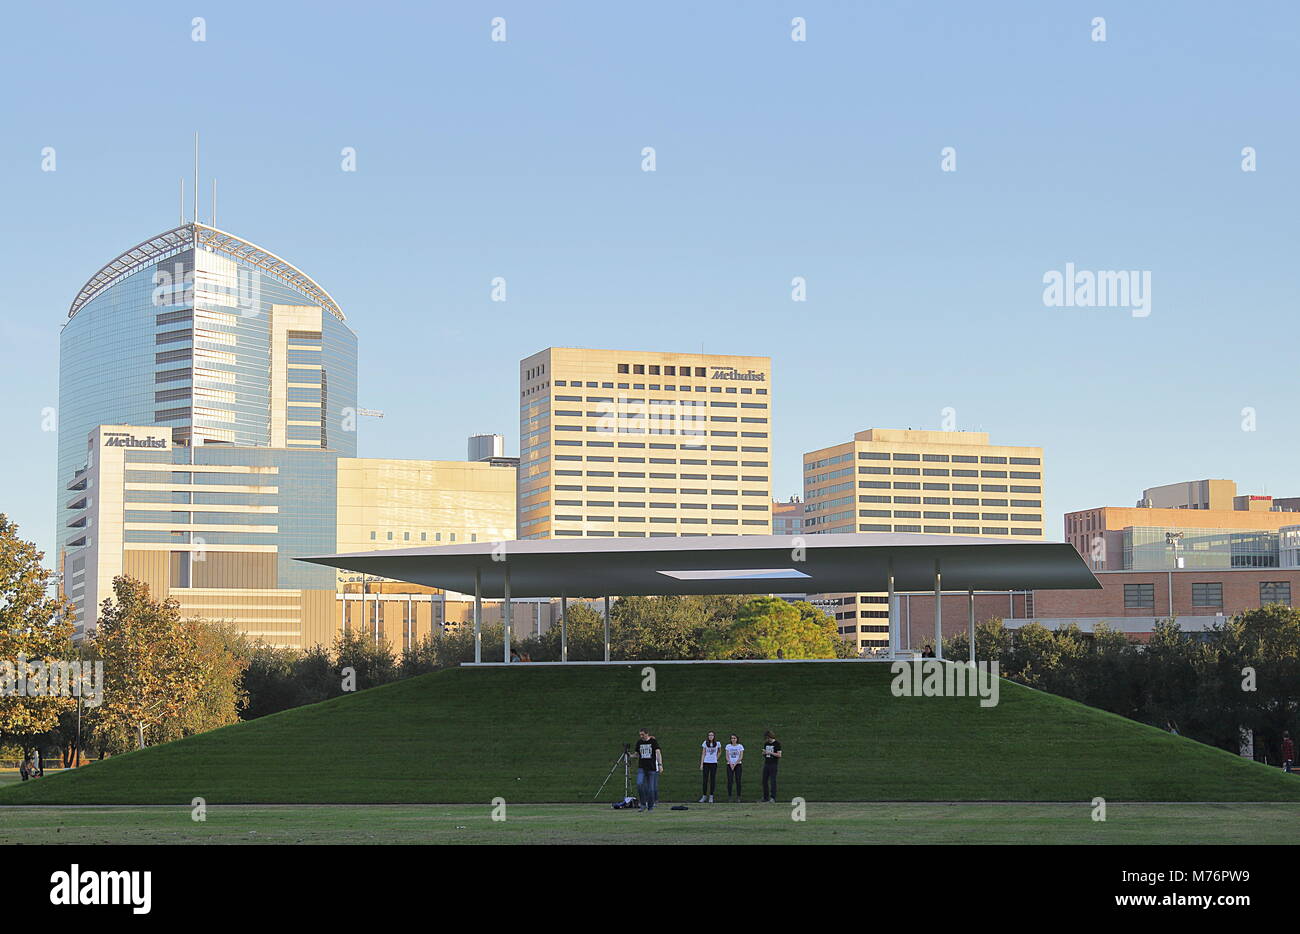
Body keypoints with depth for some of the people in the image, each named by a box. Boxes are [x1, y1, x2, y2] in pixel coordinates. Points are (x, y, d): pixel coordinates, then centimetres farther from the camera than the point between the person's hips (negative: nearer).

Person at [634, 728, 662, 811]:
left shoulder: (653, 741, -2)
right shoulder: (639, 742, 9)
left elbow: (658, 753, -10)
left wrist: (660, 764, -19)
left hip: (652, 768, -3)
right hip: (642, 768, 3)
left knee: (651, 788, -2)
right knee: (639, 784, -17)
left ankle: (650, 807, 12)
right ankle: (643, 804, -6)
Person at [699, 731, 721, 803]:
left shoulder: (717, 743, 1)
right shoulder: (705, 743, 1)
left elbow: (719, 751, 21)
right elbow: (703, 754, 2)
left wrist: (717, 757, 12)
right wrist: (701, 764, -2)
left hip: (714, 763, 0)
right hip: (706, 763, 0)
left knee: (713, 780, 1)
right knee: (705, 780, -1)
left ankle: (711, 796, 7)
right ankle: (704, 796, 7)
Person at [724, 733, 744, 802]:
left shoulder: (740, 746, 3)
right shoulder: (728, 746, 8)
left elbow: (741, 757, -2)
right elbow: (727, 757, 4)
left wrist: (735, 764, -11)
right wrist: (730, 764, -10)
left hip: (738, 764, -1)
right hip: (730, 764, 1)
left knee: (738, 780, -5)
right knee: (730, 780, -5)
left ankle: (738, 796, -1)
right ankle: (729, 796, -1)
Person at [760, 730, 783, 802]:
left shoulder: (777, 743, -6)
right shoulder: (766, 743, 13)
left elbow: (779, 755, -10)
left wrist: (770, 753, -19)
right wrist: (764, 752, -3)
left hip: (774, 764, -6)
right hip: (766, 764, 6)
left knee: (773, 781, -9)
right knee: (764, 781, 6)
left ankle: (773, 797, -9)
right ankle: (765, 797, 14)